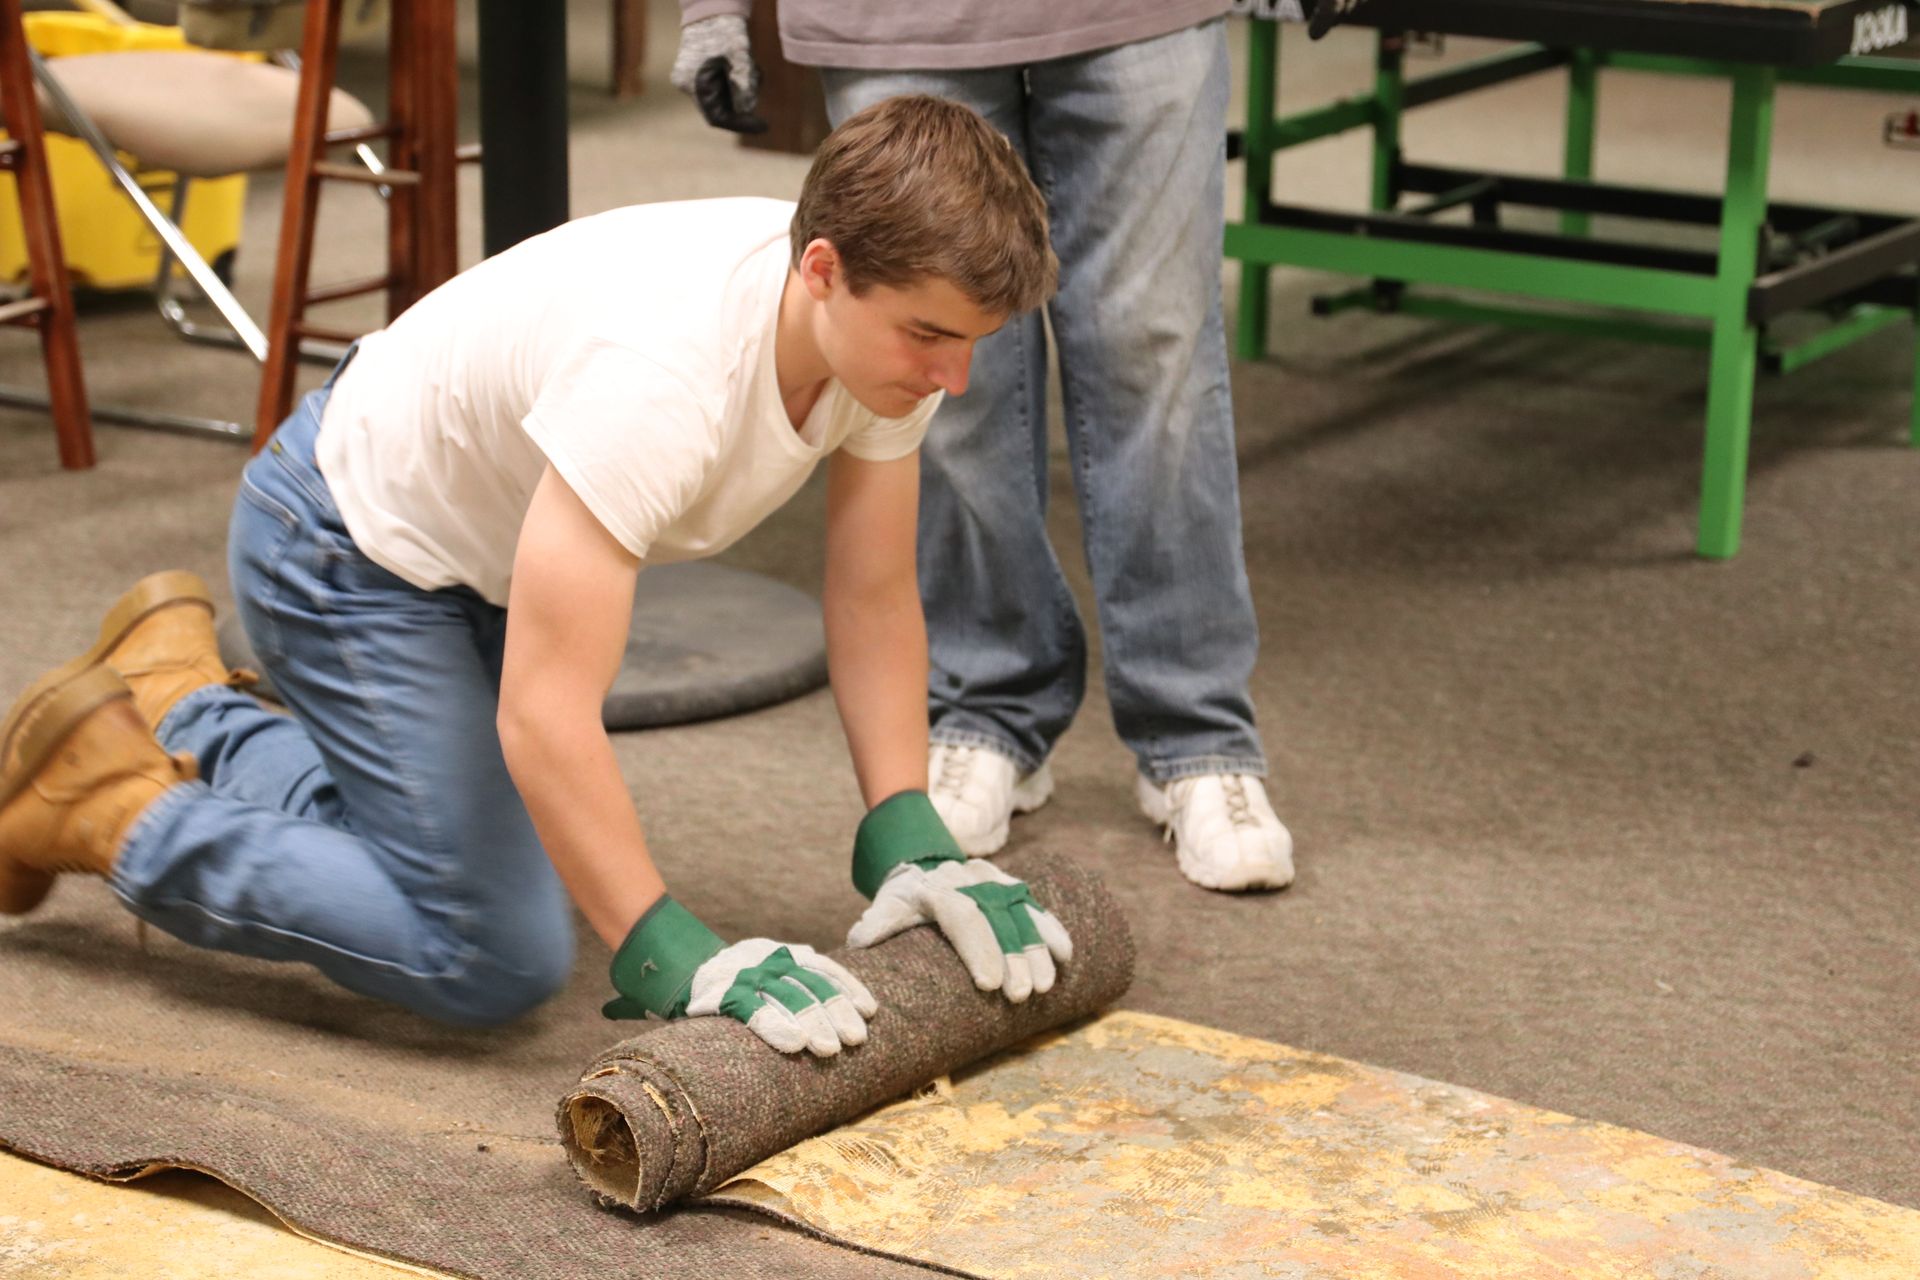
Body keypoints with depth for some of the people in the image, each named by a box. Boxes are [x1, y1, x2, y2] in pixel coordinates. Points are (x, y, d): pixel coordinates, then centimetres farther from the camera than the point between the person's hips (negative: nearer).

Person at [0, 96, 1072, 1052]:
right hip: (350, 549, -9)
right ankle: (104, 803, 2)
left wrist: (912, 846, -14)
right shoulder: (662, 372, -42)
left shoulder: (887, 320, -17)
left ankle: (180, 712, 34)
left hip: (491, 554, 9)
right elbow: (544, 714, -42)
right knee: (492, 962, -11)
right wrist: (680, 963, -40)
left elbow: (876, 598, -5)